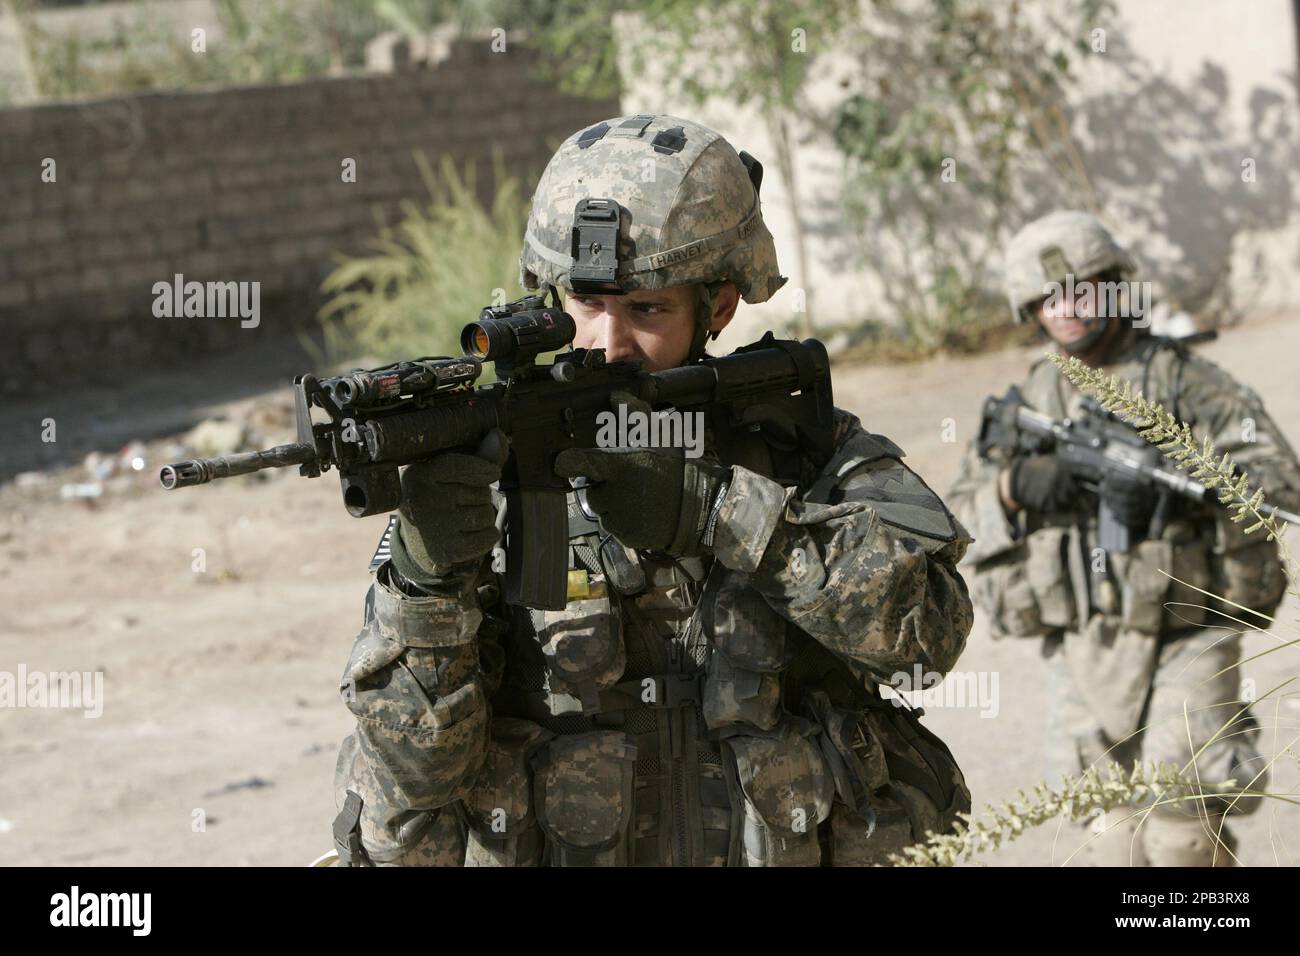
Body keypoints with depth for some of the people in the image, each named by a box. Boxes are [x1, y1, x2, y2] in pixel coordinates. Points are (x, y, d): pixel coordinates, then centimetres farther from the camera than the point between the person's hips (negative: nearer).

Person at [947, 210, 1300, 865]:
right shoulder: (1029, 403, 11)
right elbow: (954, 519, 9)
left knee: (1184, 840, -11)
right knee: (1116, 843, 3)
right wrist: (1012, 486, -13)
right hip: (1083, 656, 4)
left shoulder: (1182, 380, -1)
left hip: (1182, 643, -4)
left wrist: (1170, 483, -25)